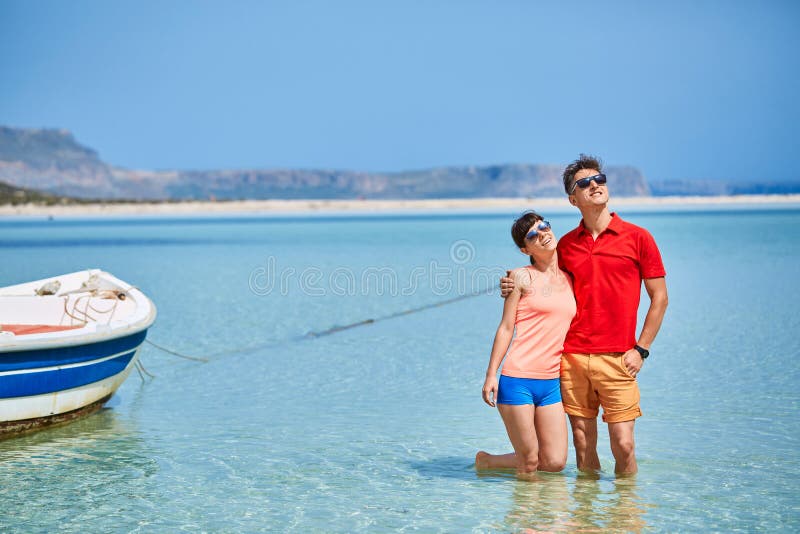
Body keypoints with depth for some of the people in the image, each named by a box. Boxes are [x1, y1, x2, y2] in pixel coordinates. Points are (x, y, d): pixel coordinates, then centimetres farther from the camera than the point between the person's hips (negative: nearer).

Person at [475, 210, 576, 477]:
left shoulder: (569, 279, 13)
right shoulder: (523, 277, -2)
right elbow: (506, 328, -3)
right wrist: (491, 374, -8)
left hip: (552, 382, 6)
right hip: (518, 379, -6)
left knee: (555, 462, 4)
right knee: (529, 464, -2)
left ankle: (489, 461, 25)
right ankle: (485, 460, 26)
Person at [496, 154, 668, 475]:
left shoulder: (637, 237, 2)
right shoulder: (566, 245, 11)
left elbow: (659, 298, 4)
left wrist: (641, 349, -3)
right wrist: (515, 288, 4)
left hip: (616, 360, -3)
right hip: (572, 357, 3)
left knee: (623, 444, -5)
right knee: (583, 445, 6)